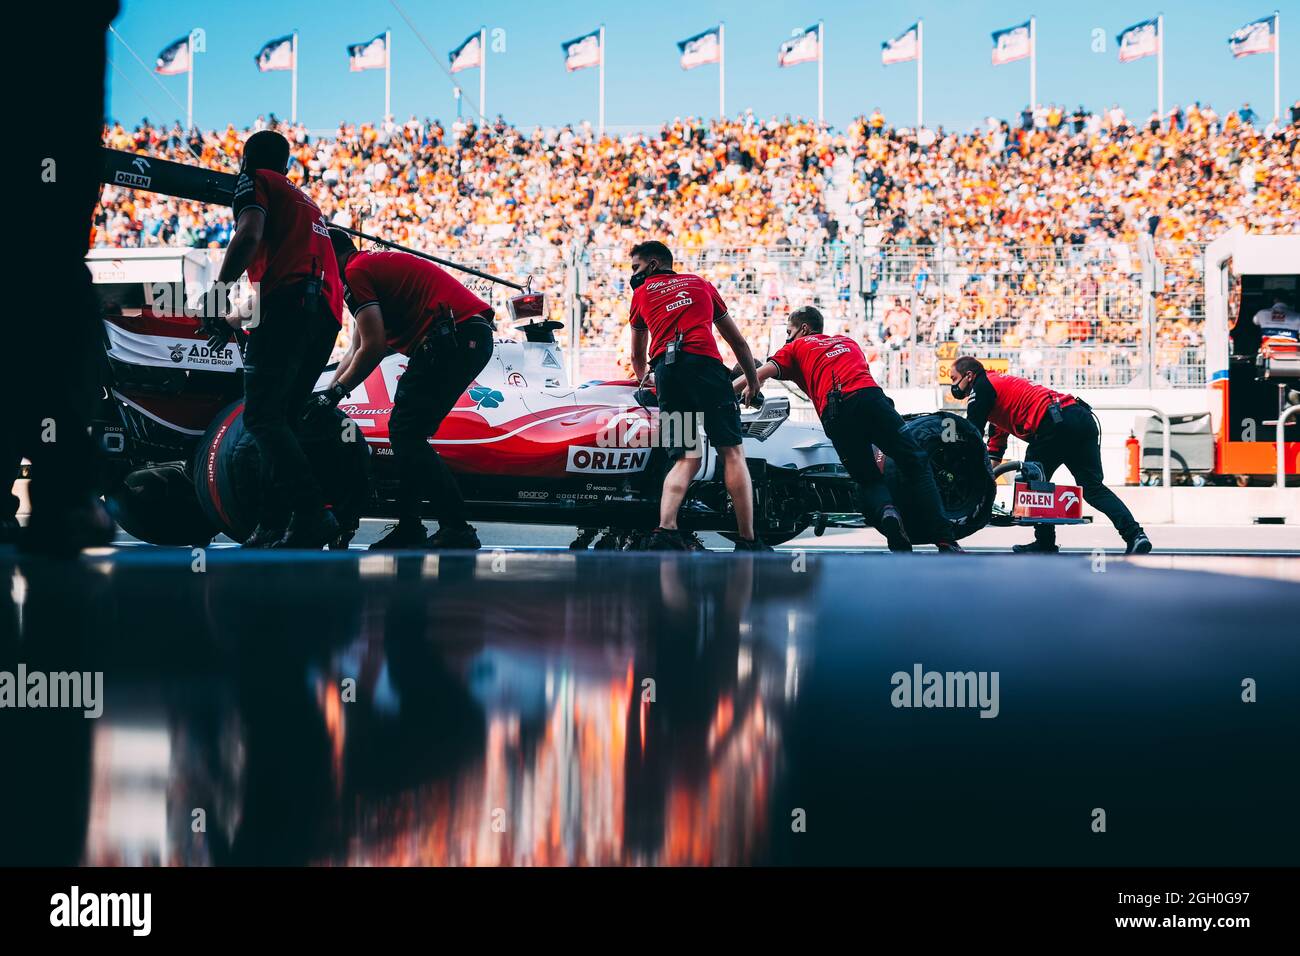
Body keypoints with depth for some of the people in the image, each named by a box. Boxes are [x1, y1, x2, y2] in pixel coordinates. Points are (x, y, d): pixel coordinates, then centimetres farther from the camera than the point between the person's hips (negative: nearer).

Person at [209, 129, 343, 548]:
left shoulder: (255, 180, 12)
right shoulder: (305, 201, 36)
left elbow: (249, 235, -9)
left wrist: (218, 291, -6)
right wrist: (236, 319, 45)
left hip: (290, 305, -8)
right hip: (327, 312, 8)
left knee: (262, 416, -13)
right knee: (280, 419, 10)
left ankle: (312, 515, -28)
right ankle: (273, 526, 5)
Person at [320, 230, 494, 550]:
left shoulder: (355, 272, -3)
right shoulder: (377, 264, 27)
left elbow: (373, 349, -9)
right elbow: (355, 351, 29)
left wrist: (335, 392, 2)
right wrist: (326, 394, 26)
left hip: (453, 336, -10)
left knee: (407, 435, -8)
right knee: (404, 431, 14)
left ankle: (457, 530, -14)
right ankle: (409, 529, 15)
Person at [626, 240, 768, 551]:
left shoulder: (641, 293, 26)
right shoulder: (701, 284, 27)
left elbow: (637, 357, 37)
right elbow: (738, 341, 31)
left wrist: (644, 382, 57)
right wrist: (754, 385, 41)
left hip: (665, 369, 1)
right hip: (705, 363, -1)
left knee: (686, 460, 3)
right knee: (732, 452, -2)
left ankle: (665, 530, -19)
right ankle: (747, 540, -9)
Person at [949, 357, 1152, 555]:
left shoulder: (982, 386, 6)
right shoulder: (1000, 384, 34)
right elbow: (996, 444, 36)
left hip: (1056, 423, -9)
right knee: (1092, 487, 7)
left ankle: (1045, 543, 14)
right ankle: (1135, 535, -7)